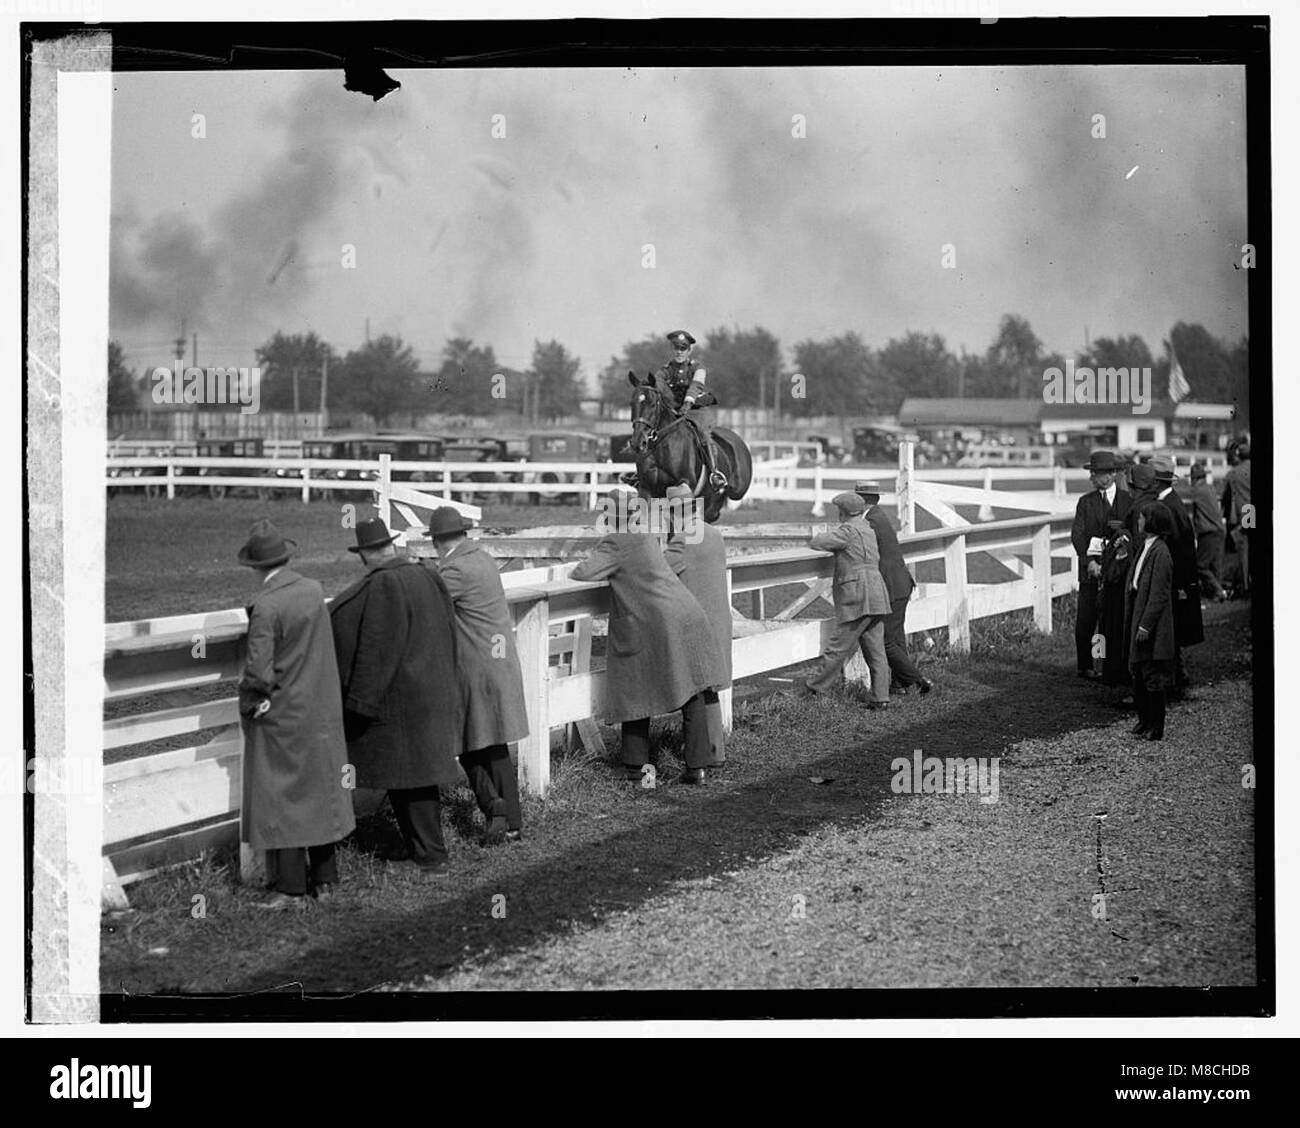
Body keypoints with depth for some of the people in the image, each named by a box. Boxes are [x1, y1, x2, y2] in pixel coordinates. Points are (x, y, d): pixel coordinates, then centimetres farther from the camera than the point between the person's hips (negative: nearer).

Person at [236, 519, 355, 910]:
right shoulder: (314, 591, -1)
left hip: (281, 717, -7)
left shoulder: (266, 606, -22)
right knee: (320, 792, 15)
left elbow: (258, 671, -24)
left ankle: (291, 887, 5)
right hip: (321, 712, 7)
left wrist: (252, 702, -5)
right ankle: (324, 878, 24)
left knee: (279, 800, 3)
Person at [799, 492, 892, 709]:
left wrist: (820, 537, 12)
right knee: (875, 650, 6)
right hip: (876, 596, 9)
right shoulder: (867, 530, 20)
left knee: (838, 648, -3)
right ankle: (880, 698, 4)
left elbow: (816, 543, -12)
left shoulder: (849, 530, -8)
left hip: (859, 598, -9)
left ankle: (814, 688, 4)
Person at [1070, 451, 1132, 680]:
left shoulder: (1128, 501, 6)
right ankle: (1085, 666, 9)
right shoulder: (1086, 502, 7)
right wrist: (1089, 560, -15)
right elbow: (1077, 534, -1)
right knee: (1086, 619, 0)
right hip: (1092, 568, 0)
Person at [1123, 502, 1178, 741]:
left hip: (1154, 629, -9)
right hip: (1138, 620, 9)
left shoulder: (1161, 553, -18)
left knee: (1153, 679, -1)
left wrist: (1145, 626, -20)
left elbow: (1159, 595, -20)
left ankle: (1156, 728, 6)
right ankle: (1144, 721, 25)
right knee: (1138, 675, 15)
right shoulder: (1143, 549, 11)